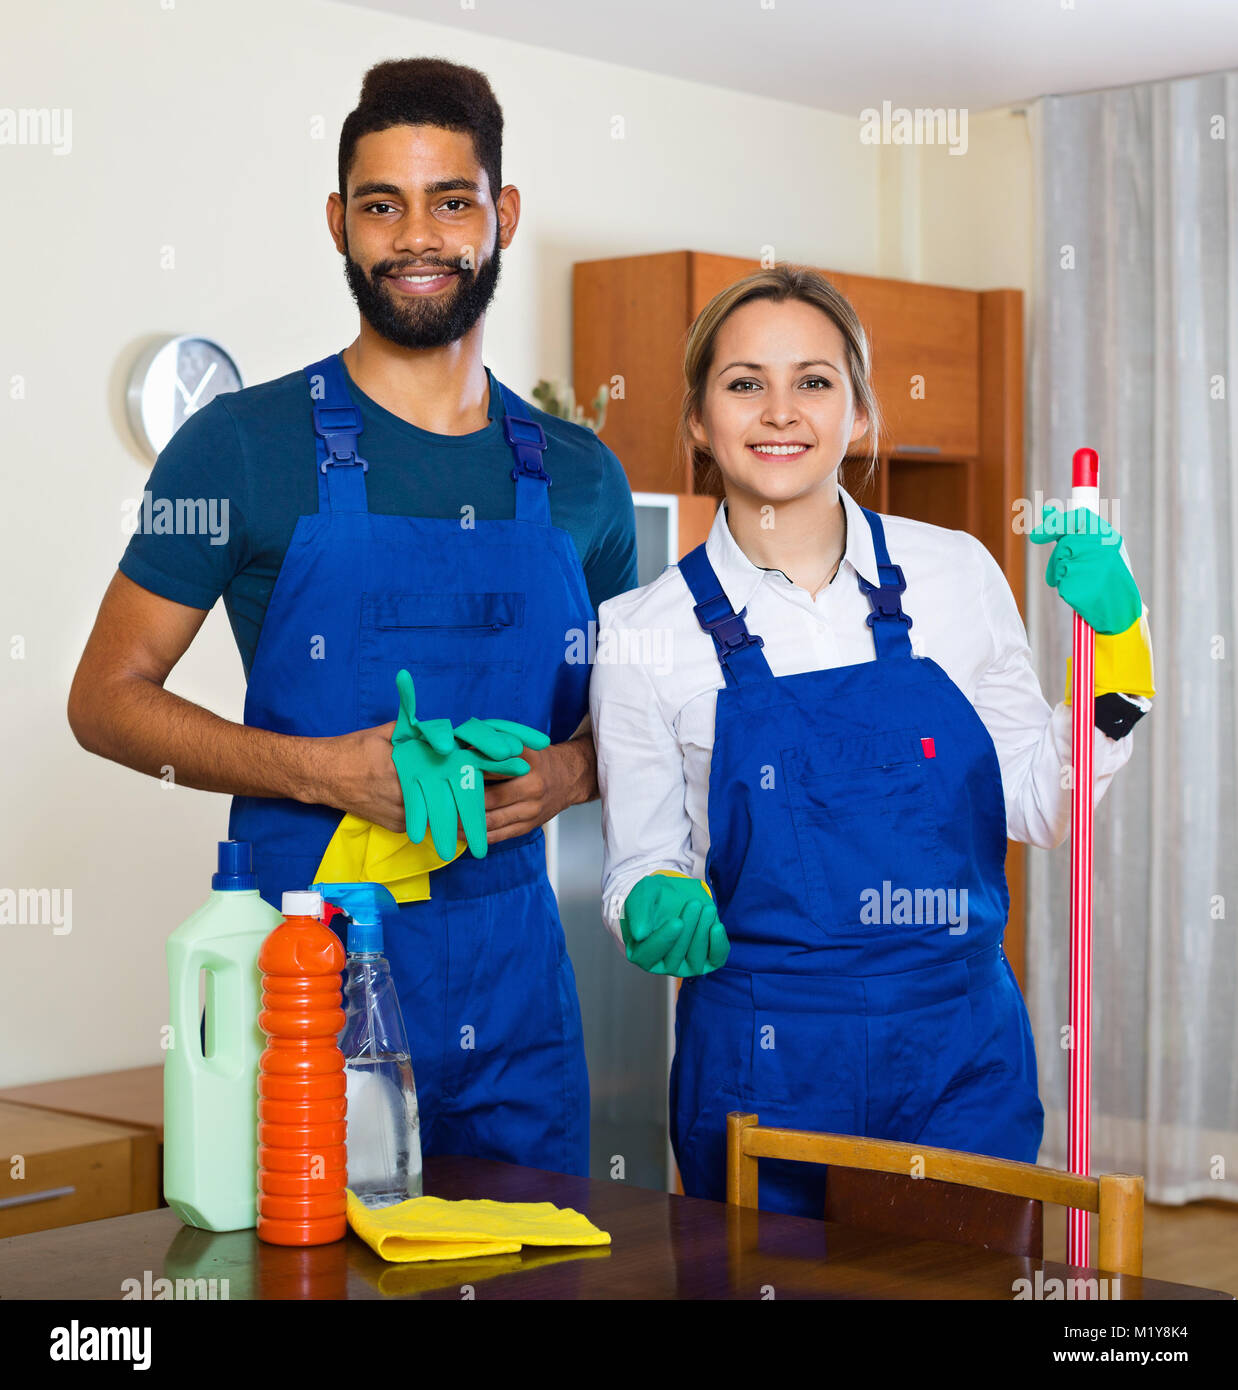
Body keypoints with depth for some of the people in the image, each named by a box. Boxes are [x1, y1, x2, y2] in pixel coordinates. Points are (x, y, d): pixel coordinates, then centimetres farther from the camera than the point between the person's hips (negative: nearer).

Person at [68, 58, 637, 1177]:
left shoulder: (579, 475, 9)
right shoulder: (245, 445, -2)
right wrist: (321, 768, -15)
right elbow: (107, 698, -1)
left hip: (513, 980, 4)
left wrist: (568, 773, -5)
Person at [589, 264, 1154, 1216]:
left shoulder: (957, 574, 0)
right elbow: (639, 868, 4)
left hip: (965, 1055, 2)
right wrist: (659, 911, -18)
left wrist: (1116, 645, -5)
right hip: (763, 1068, -1)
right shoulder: (644, 634, -4)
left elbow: (1041, 808, 7)